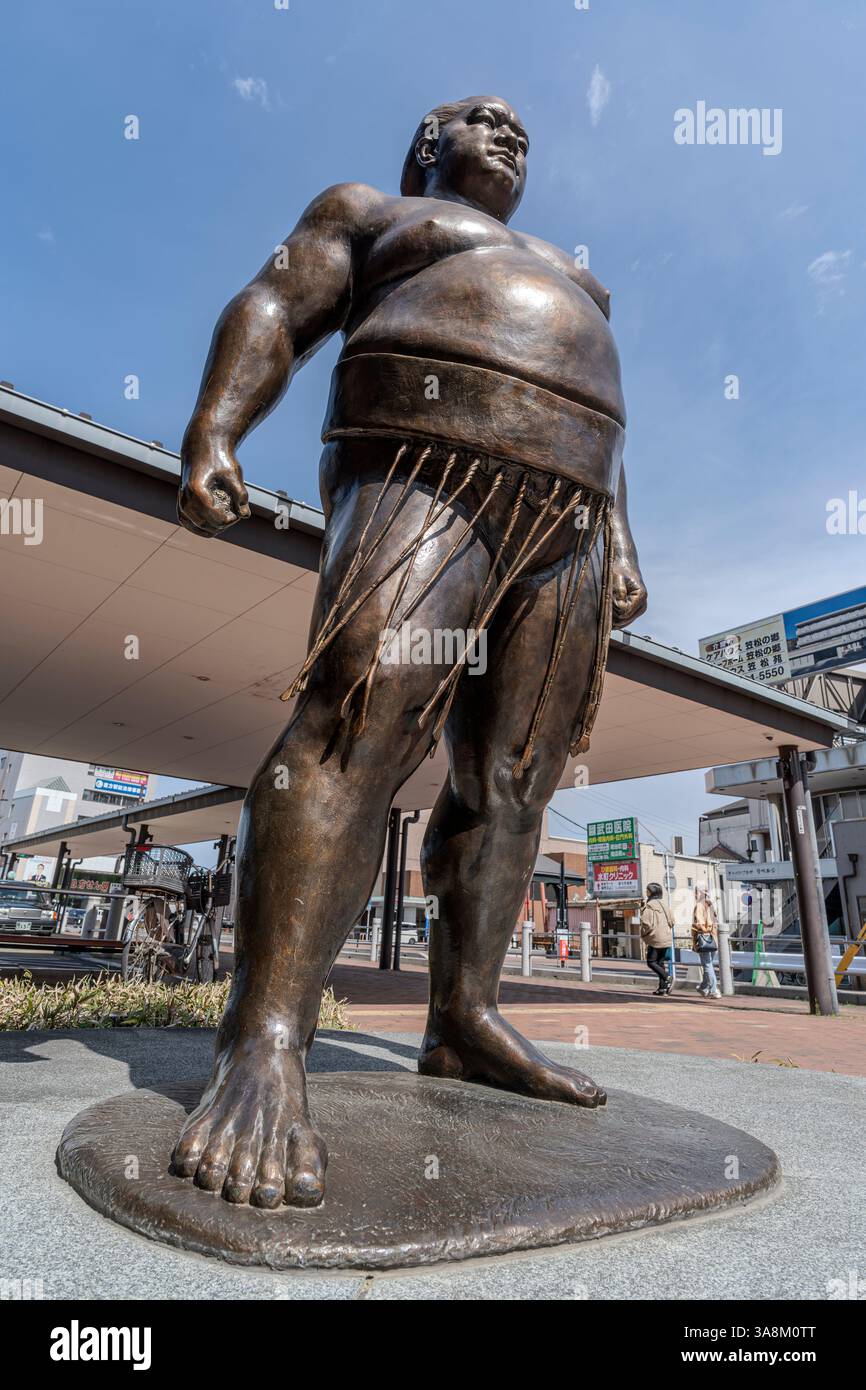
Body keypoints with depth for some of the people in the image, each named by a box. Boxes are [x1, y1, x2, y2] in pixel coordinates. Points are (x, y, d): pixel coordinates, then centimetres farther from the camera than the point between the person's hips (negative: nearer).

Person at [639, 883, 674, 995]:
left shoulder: (649, 906, -13)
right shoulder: (662, 905, 10)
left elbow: (647, 923, -19)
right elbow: (671, 921, 14)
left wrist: (643, 935, -3)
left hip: (655, 939, -7)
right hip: (666, 938, 7)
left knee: (651, 962, 0)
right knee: (661, 963, 11)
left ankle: (667, 978, -16)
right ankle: (663, 987, 8)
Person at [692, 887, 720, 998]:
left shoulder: (699, 906, -10)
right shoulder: (711, 906, 8)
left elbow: (697, 925, -15)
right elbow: (715, 924, 10)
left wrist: (694, 942, -9)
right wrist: (715, 939, 16)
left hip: (703, 939, -7)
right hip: (713, 939, 7)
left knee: (707, 965, -2)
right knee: (708, 964, 16)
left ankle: (714, 991, -5)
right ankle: (703, 987, 29)